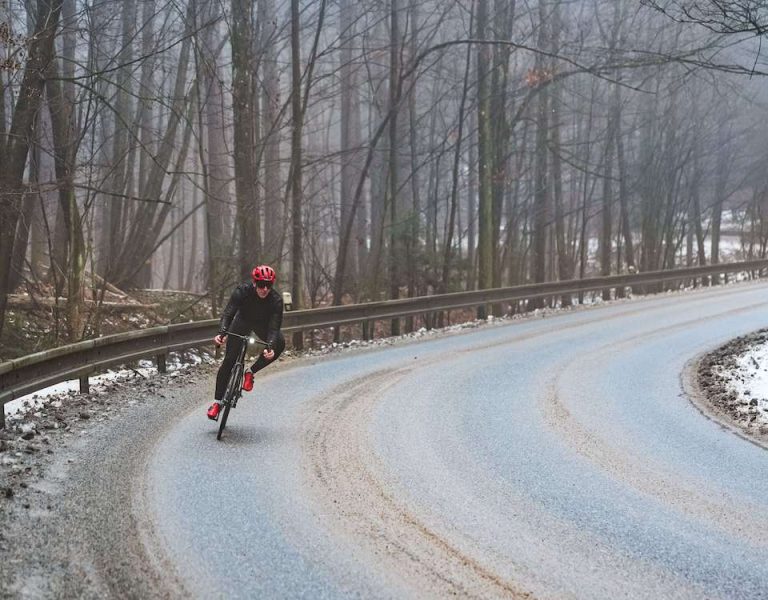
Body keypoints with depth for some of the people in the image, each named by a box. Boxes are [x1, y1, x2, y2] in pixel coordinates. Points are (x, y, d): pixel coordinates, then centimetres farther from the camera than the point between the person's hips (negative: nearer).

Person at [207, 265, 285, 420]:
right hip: (243, 320, -1)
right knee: (229, 359, -11)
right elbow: (228, 313, -40)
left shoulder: (276, 300, -32)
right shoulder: (242, 291, -33)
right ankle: (217, 402, -1)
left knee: (279, 344, -28)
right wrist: (221, 333, -57)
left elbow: (274, 327, -37)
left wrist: (270, 346, -55)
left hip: (263, 324, 1)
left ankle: (250, 372, -8)